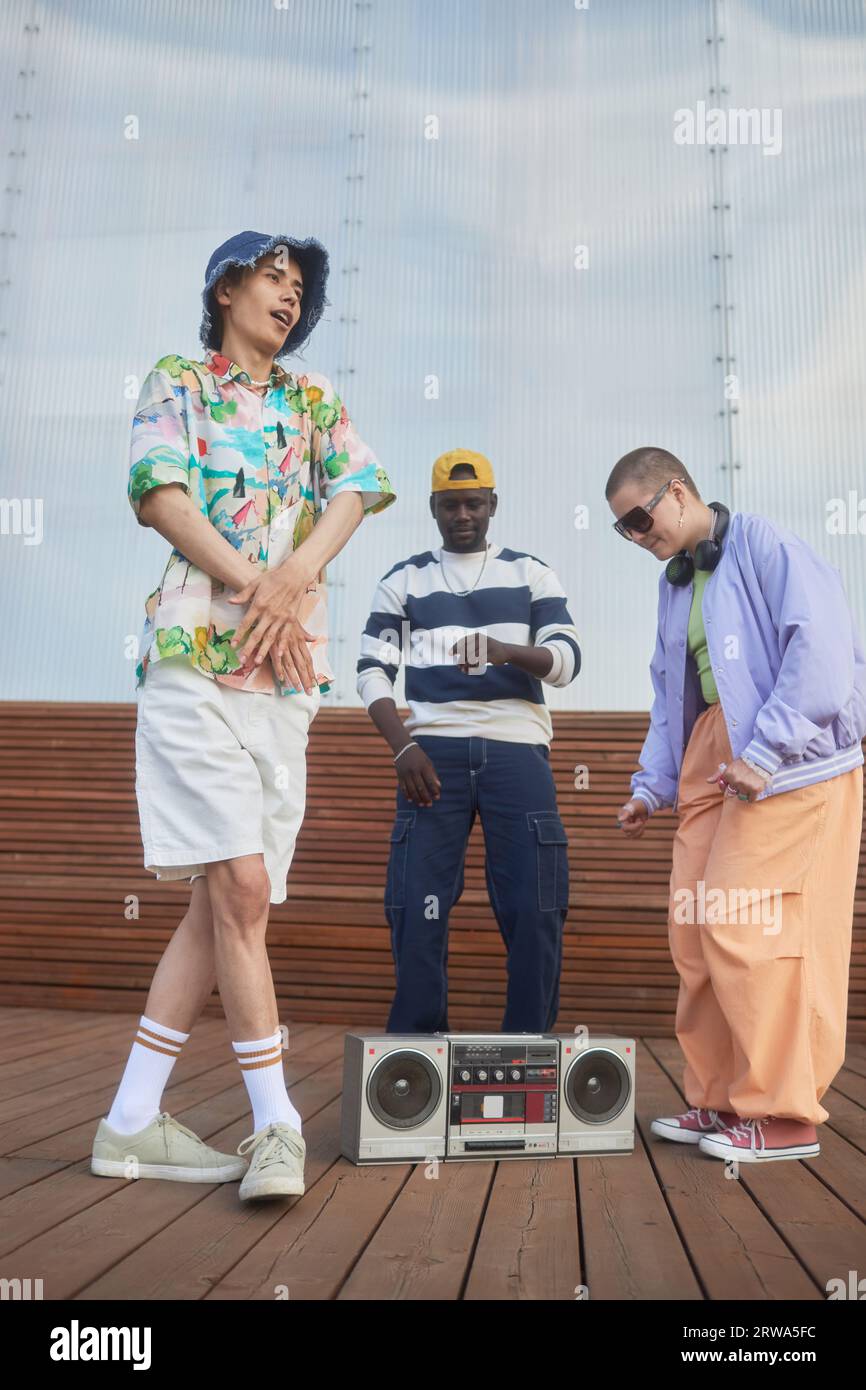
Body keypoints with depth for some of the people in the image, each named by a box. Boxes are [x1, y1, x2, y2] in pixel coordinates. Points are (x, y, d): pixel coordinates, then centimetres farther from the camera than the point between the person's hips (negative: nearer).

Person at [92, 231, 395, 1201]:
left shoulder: (316, 400, 21)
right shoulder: (175, 383, 10)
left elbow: (356, 488, 4)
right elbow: (160, 496, -6)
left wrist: (292, 579, -14)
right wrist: (256, 592, -14)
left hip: (289, 669, 5)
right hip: (195, 650, -5)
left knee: (224, 896, 2)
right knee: (241, 886, -13)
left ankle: (132, 1122, 10)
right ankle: (276, 1125, -5)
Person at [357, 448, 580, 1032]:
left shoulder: (532, 573, 13)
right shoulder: (403, 580, 15)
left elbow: (567, 658, 1)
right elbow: (373, 671, 8)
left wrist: (506, 651, -20)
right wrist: (404, 747, -8)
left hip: (517, 749, 0)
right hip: (434, 751, 0)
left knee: (536, 910, -5)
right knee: (418, 908, -4)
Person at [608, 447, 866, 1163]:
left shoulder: (763, 544, -5)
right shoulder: (675, 582, 20)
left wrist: (767, 753, -19)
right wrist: (652, 782, 16)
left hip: (788, 761, -8)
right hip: (709, 765, 8)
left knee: (741, 926, -11)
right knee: (695, 930, 4)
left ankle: (784, 1115, 1)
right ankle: (722, 1103, 16)